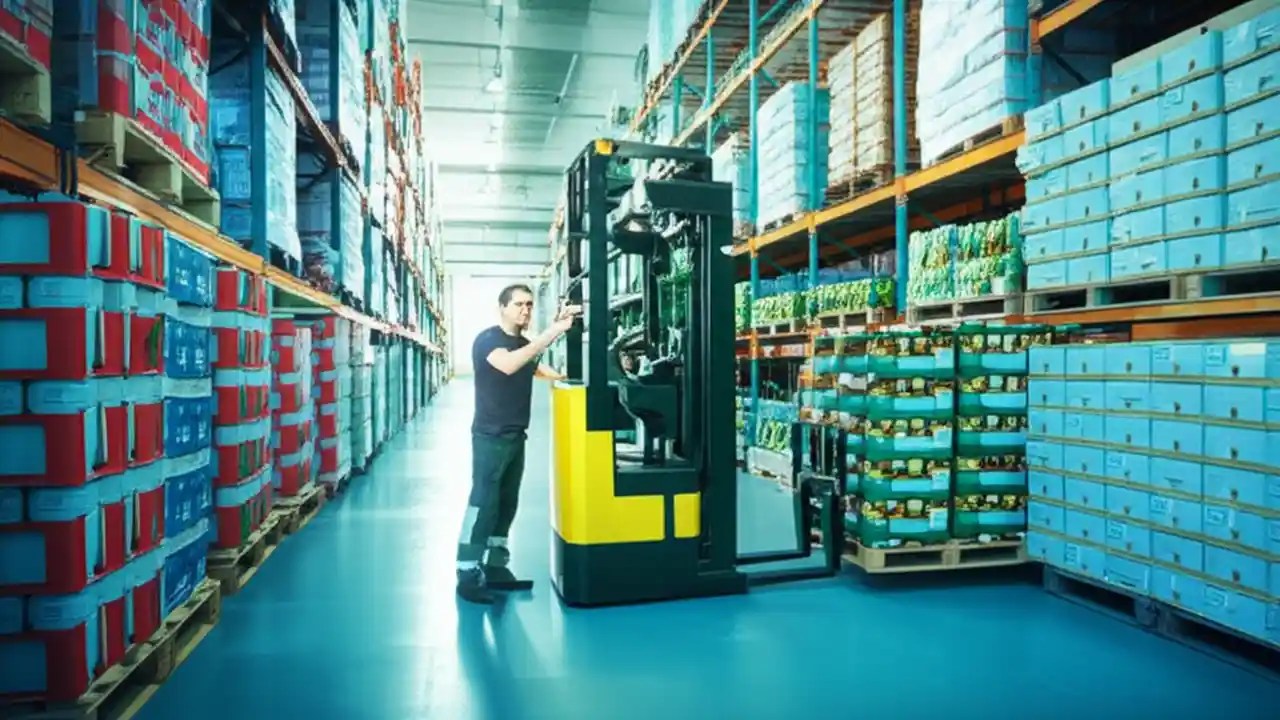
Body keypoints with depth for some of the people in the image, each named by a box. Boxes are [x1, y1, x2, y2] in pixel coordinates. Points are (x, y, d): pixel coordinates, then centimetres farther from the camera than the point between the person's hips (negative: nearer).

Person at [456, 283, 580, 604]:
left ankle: (495, 569, 19)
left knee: (507, 504, 11)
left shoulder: (525, 344, 15)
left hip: (516, 436, 8)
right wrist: (551, 333, -35)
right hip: (490, 436, -8)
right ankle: (468, 575, -4)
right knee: (483, 504, -9)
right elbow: (508, 365, -32)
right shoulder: (487, 339, -11)